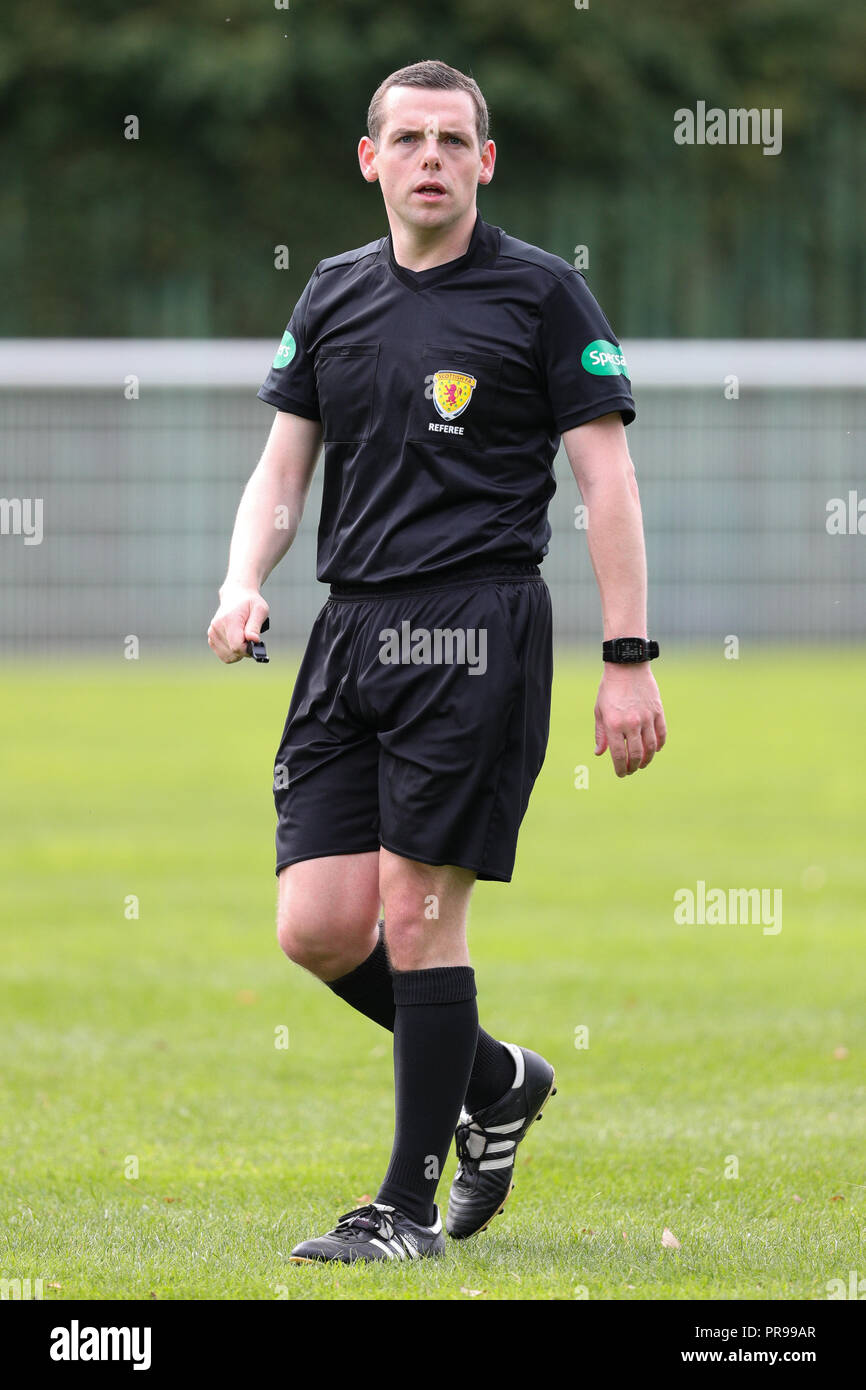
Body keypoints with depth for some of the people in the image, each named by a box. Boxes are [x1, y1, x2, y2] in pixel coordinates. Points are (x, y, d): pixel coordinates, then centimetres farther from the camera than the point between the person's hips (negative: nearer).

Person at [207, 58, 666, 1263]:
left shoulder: (541, 293, 0)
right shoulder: (333, 296, 15)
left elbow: (605, 475, -2)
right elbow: (284, 463, 19)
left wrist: (630, 660, -7)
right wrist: (244, 581, -1)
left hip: (476, 627, -5)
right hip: (350, 629, 5)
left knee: (419, 914, -9)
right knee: (319, 928, -2)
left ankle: (411, 1206, 0)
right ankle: (494, 1082, 23)